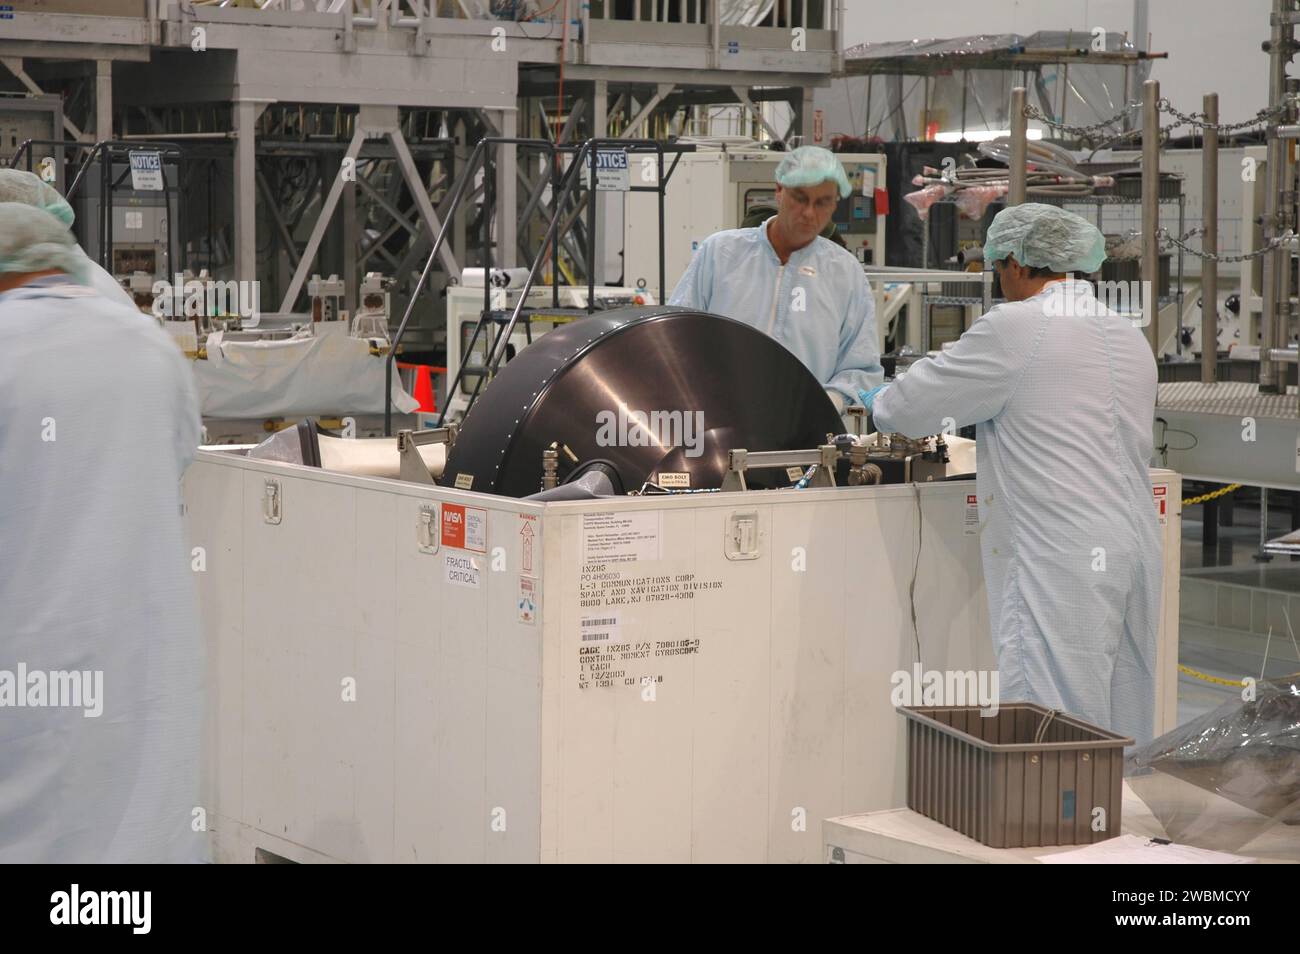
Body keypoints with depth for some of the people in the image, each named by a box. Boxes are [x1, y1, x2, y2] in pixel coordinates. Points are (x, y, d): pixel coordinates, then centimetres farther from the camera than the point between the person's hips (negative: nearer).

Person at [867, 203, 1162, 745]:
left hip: (1062, 564, -8)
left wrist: (880, 402, 22)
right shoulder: (1132, 340, 15)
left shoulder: (1015, 328, -8)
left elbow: (914, 405, 0)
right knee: (1118, 734, 10)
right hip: (1135, 554, 8)